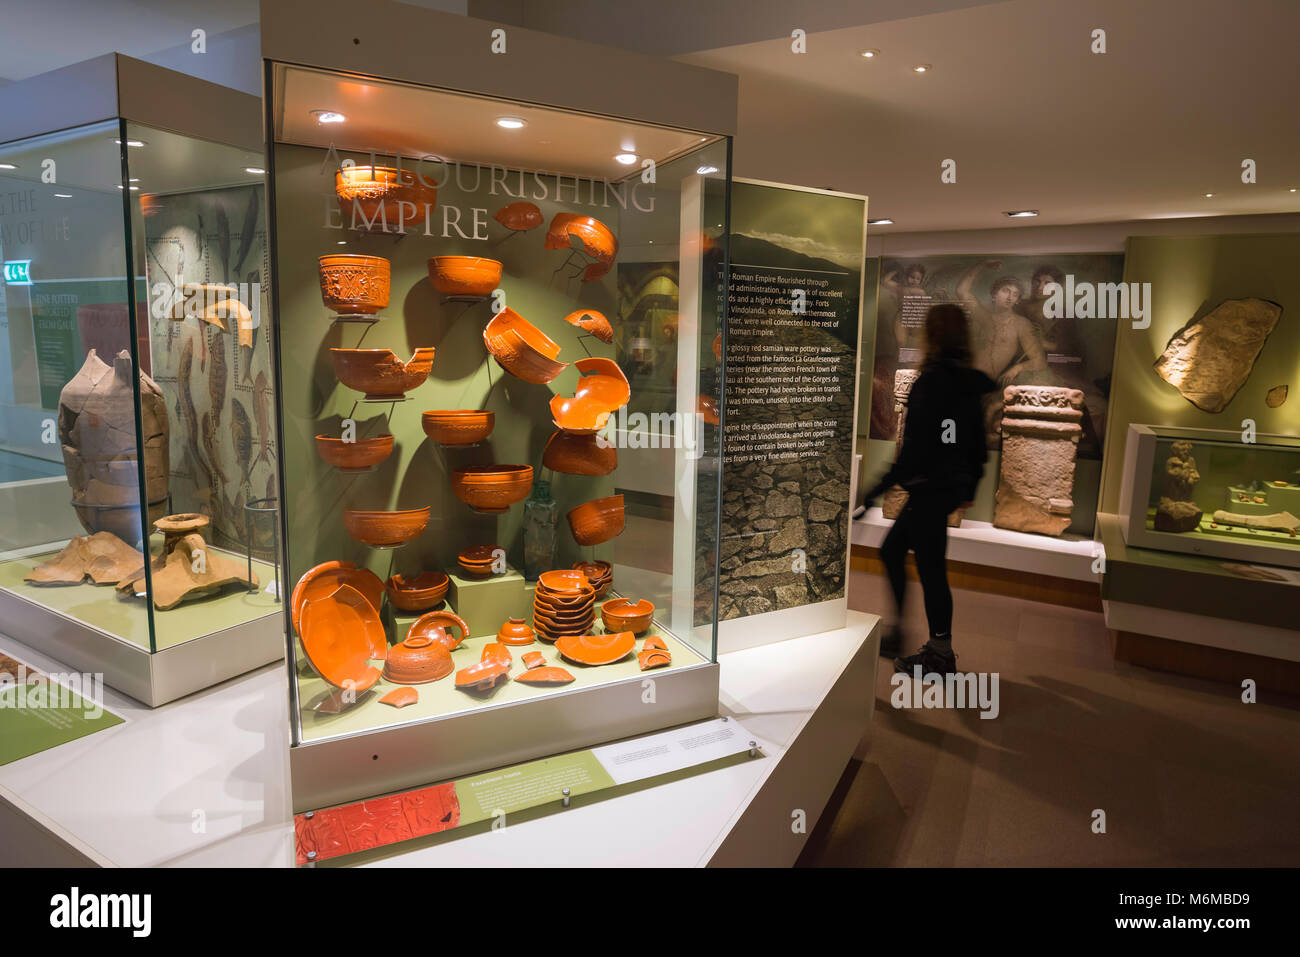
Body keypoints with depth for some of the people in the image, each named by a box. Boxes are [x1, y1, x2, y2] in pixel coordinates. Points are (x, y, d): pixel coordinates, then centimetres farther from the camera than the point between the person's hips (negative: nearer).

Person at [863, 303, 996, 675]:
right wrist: (969, 489, 25)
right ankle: (895, 632, 28)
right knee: (891, 549, 19)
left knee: (931, 568, 2)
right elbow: (979, 446, 13)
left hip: (928, 488, -9)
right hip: (953, 487, 9)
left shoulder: (929, 383, -18)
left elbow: (914, 449, -21)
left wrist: (877, 491, -15)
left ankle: (941, 655, 15)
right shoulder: (971, 386, 8)